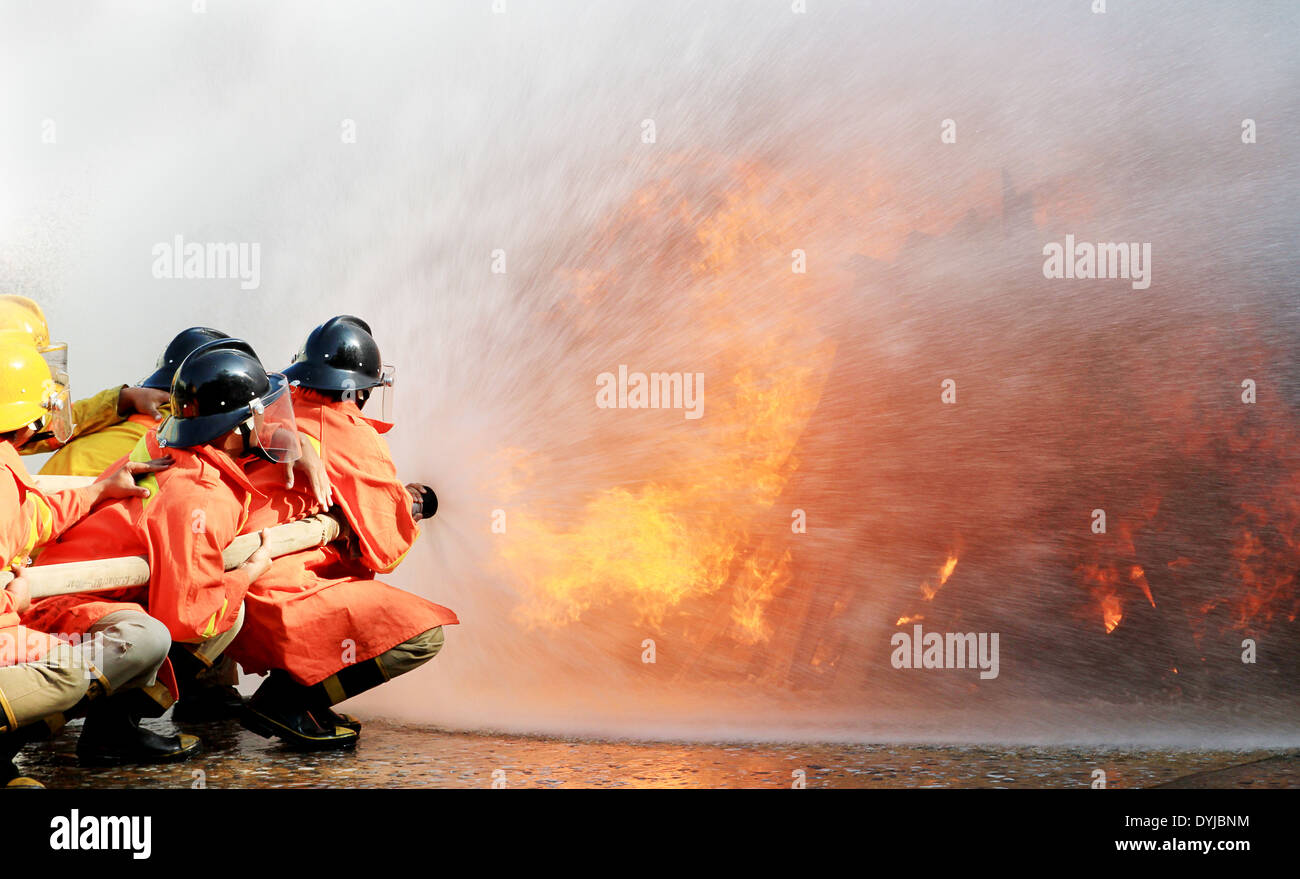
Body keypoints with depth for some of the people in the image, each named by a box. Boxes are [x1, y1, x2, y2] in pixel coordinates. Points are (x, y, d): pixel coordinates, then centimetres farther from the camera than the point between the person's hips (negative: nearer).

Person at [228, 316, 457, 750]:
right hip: (282, 596, -9)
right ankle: (284, 701, -9)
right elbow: (384, 551, -4)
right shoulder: (356, 438, -7)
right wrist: (407, 509, 18)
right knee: (423, 633, -10)